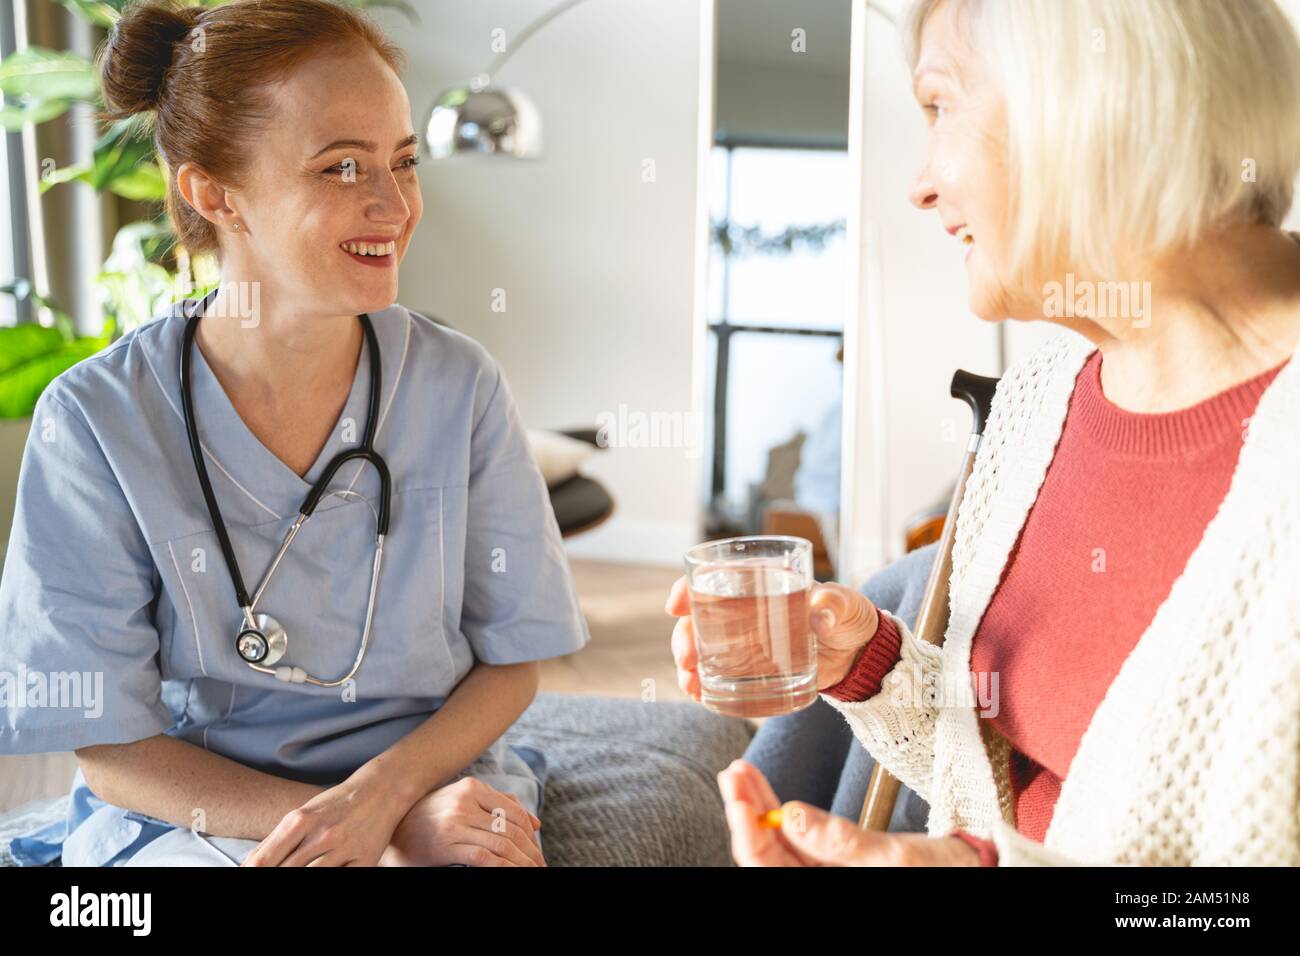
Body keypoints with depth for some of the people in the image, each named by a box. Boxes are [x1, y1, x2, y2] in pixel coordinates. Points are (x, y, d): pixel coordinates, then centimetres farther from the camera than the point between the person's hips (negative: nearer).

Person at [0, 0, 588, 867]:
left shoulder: (459, 386, -5)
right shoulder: (97, 419, -11)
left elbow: (511, 661, 4)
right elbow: (111, 745, -7)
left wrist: (384, 789, -17)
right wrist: (391, 830, -18)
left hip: (434, 776, 2)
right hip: (189, 810, -1)